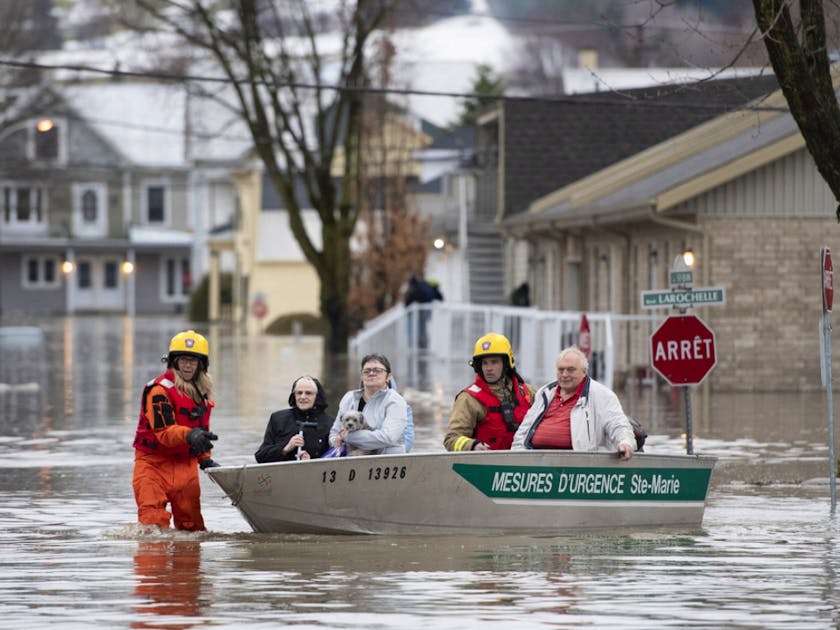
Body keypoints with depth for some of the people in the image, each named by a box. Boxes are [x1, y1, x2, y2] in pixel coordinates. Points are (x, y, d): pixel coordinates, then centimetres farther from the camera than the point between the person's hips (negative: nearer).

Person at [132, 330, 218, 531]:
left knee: (191, 523, 7)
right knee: (154, 522, -15)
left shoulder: (201, 392, 12)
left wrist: (205, 458, 11)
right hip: (154, 463, -6)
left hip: (185, 464, 6)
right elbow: (164, 431, -23)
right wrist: (189, 435, -41)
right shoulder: (160, 390, -14)